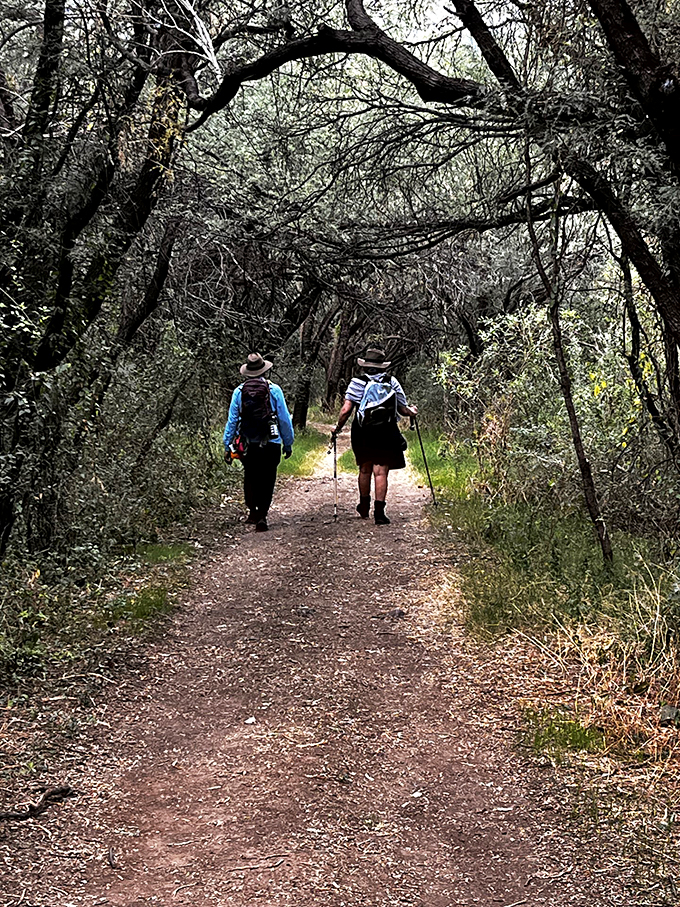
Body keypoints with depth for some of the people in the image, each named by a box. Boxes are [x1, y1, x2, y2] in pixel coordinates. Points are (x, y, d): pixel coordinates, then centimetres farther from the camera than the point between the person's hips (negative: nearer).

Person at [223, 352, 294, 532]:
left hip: (248, 445, 2)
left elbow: (232, 420, 2)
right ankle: (261, 516, 1)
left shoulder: (239, 391, -1)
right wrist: (288, 443, 8)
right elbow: (284, 419, -2)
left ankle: (252, 510, 22)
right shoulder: (274, 390, -5)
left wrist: (227, 445, 9)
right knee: (267, 481, 6)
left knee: (250, 478, 20)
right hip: (271, 445, -2)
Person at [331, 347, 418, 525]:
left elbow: (346, 410, -7)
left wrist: (337, 429, 7)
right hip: (386, 435, -1)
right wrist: (412, 411, 28)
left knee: (365, 469, 17)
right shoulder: (392, 383, 2)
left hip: (362, 434, 1)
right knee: (381, 472, -1)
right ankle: (379, 512, -9)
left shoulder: (357, 383, -1)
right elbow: (403, 409, 6)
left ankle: (364, 508, 33)